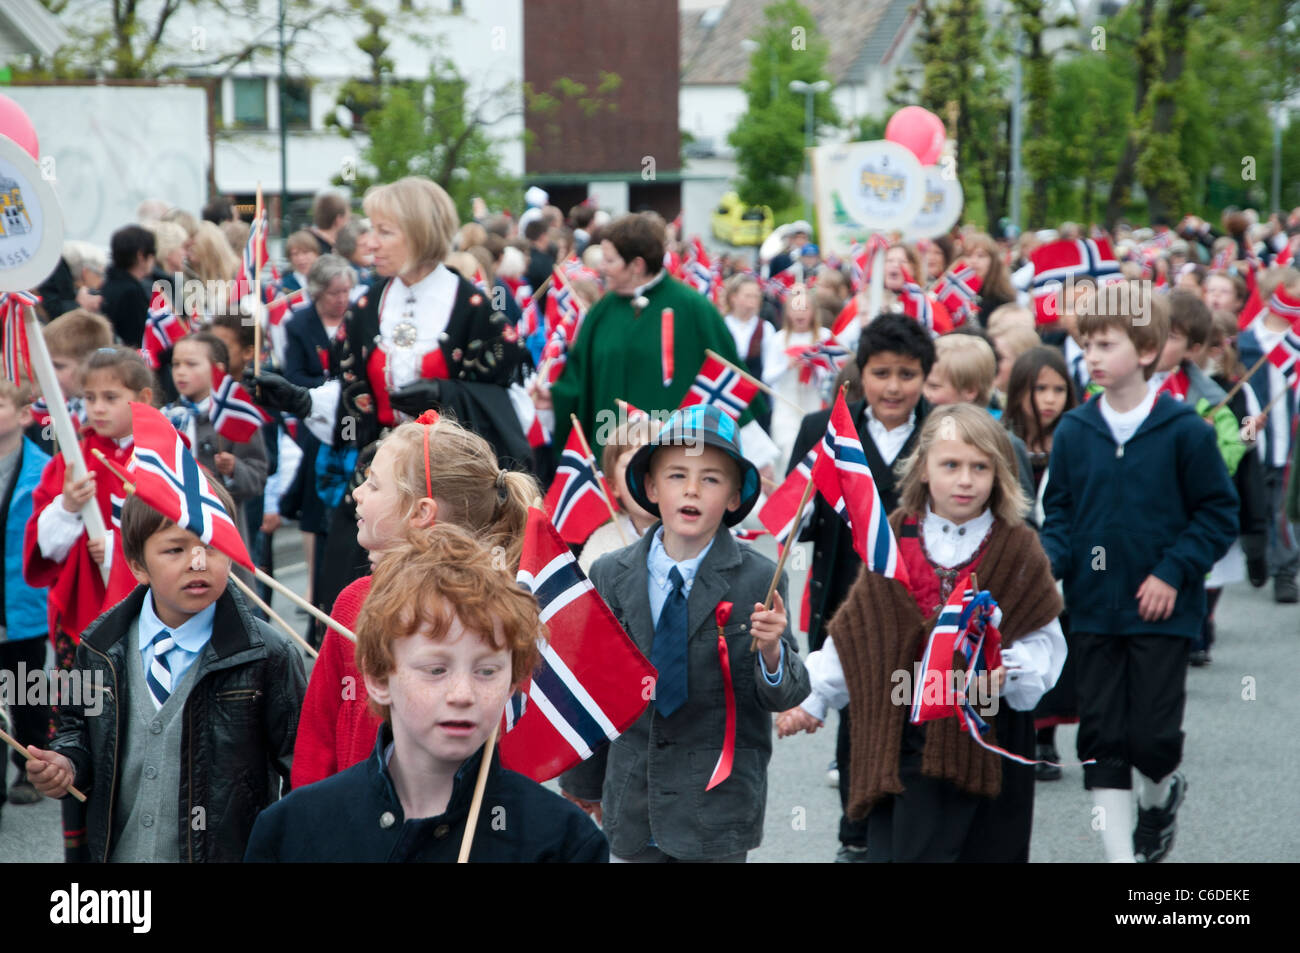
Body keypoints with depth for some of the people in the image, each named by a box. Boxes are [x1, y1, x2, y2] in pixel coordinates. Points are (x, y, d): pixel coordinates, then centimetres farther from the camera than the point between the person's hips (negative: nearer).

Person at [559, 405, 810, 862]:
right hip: (631, 804, 2)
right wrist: (585, 785, 15)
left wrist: (771, 650, -28)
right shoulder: (610, 576, 0)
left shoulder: (760, 579, -7)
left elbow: (784, 695, -7)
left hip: (718, 808, -2)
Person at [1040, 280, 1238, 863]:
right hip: (1094, 610, 3)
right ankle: (1121, 852, 12)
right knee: (1102, 735, 3)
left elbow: (1219, 512, -3)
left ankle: (1160, 792, 34)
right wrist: (1051, 559, -12)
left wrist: (1173, 573, -11)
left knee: (1151, 735, -1)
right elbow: (1059, 511, 7)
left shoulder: (1184, 431, -8)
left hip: (1160, 612, -3)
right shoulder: (1073, 432, 1)